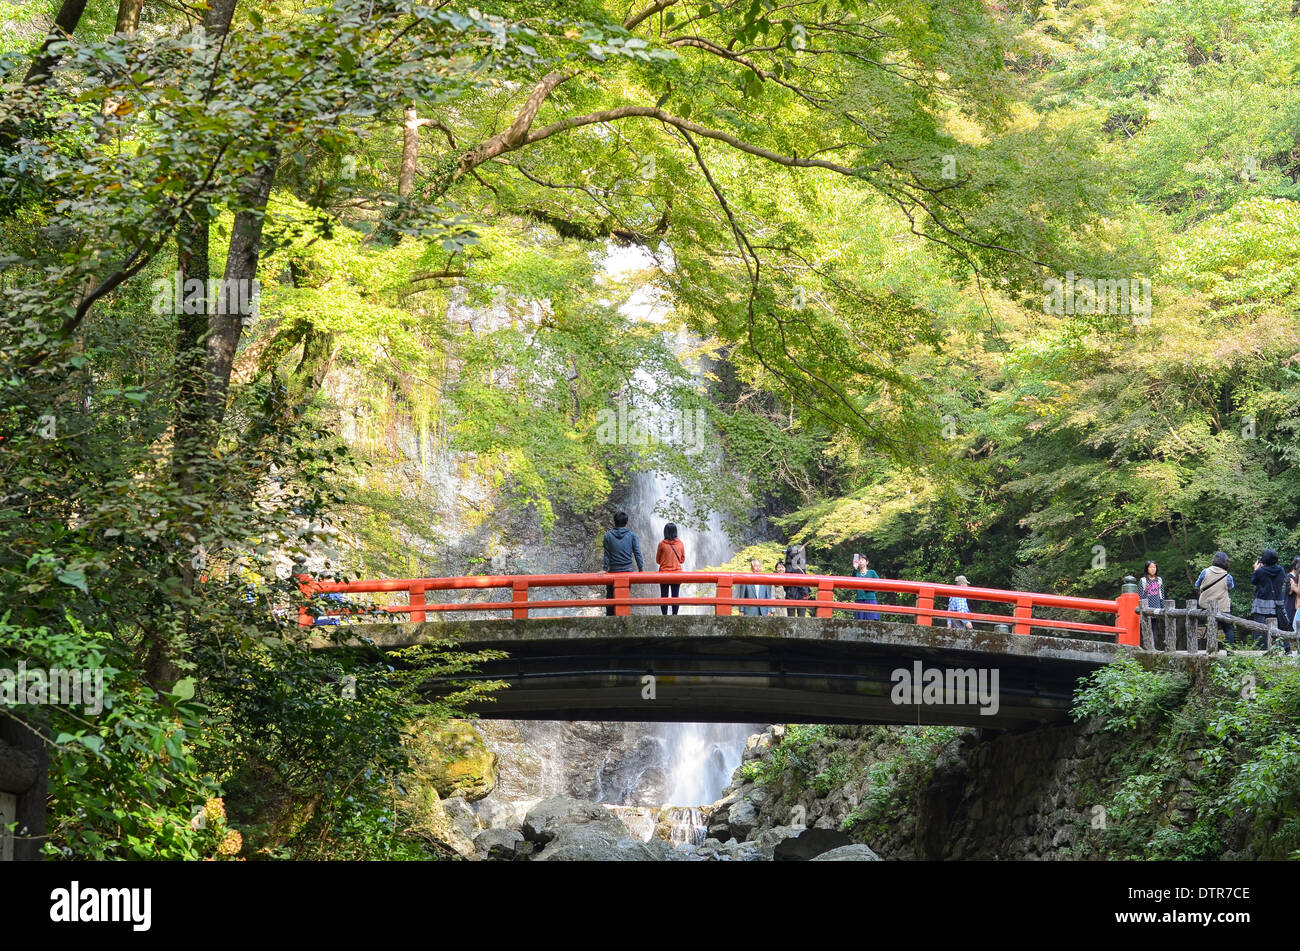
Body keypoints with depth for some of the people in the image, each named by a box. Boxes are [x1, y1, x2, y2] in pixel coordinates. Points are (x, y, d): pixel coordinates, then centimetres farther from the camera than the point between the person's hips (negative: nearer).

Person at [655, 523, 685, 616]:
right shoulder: (680, 543, -3)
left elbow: (657, 560, 3)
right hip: (677, 572, 2)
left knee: (664, 596, 5)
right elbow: (682, 560, 8)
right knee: (676, 596, 6)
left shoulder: (662, 544, -9)